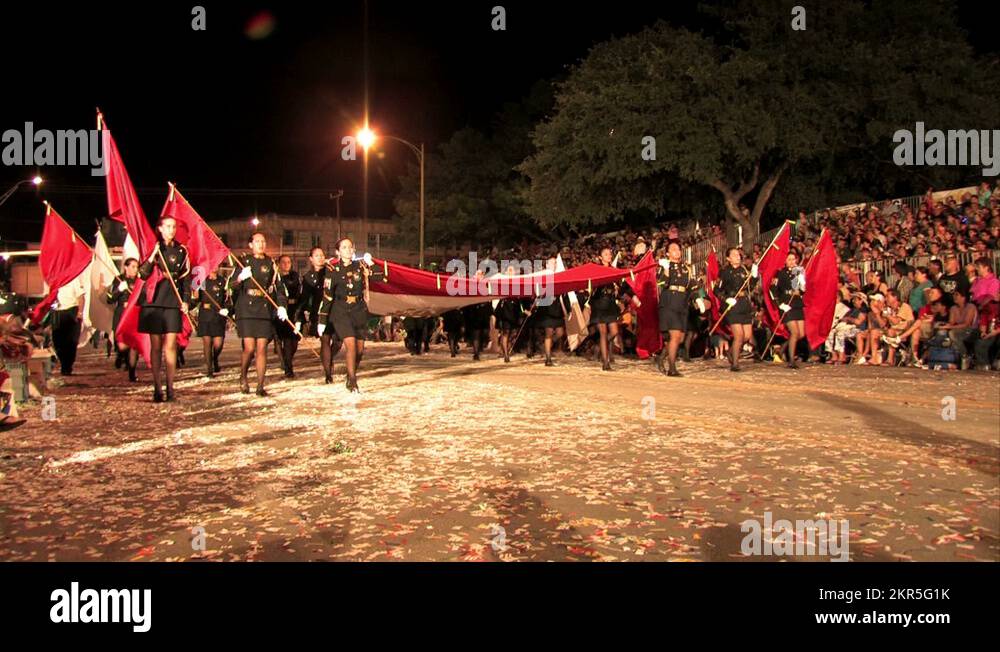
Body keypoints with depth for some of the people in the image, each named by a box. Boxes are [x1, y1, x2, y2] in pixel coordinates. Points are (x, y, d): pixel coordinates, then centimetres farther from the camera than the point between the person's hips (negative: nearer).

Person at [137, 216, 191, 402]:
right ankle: (157, 388, 5)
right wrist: (152, 256, -15)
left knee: (170, 346, -5)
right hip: (154, 301, 0)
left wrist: (185, 301, 3)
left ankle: (170, 388, -2)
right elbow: (143, 274, -2)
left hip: (173, 302, 1)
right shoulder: (152, 248, 7)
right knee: (156, 346, 1)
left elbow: (186, 277, 12)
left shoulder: (181, 251, 10)